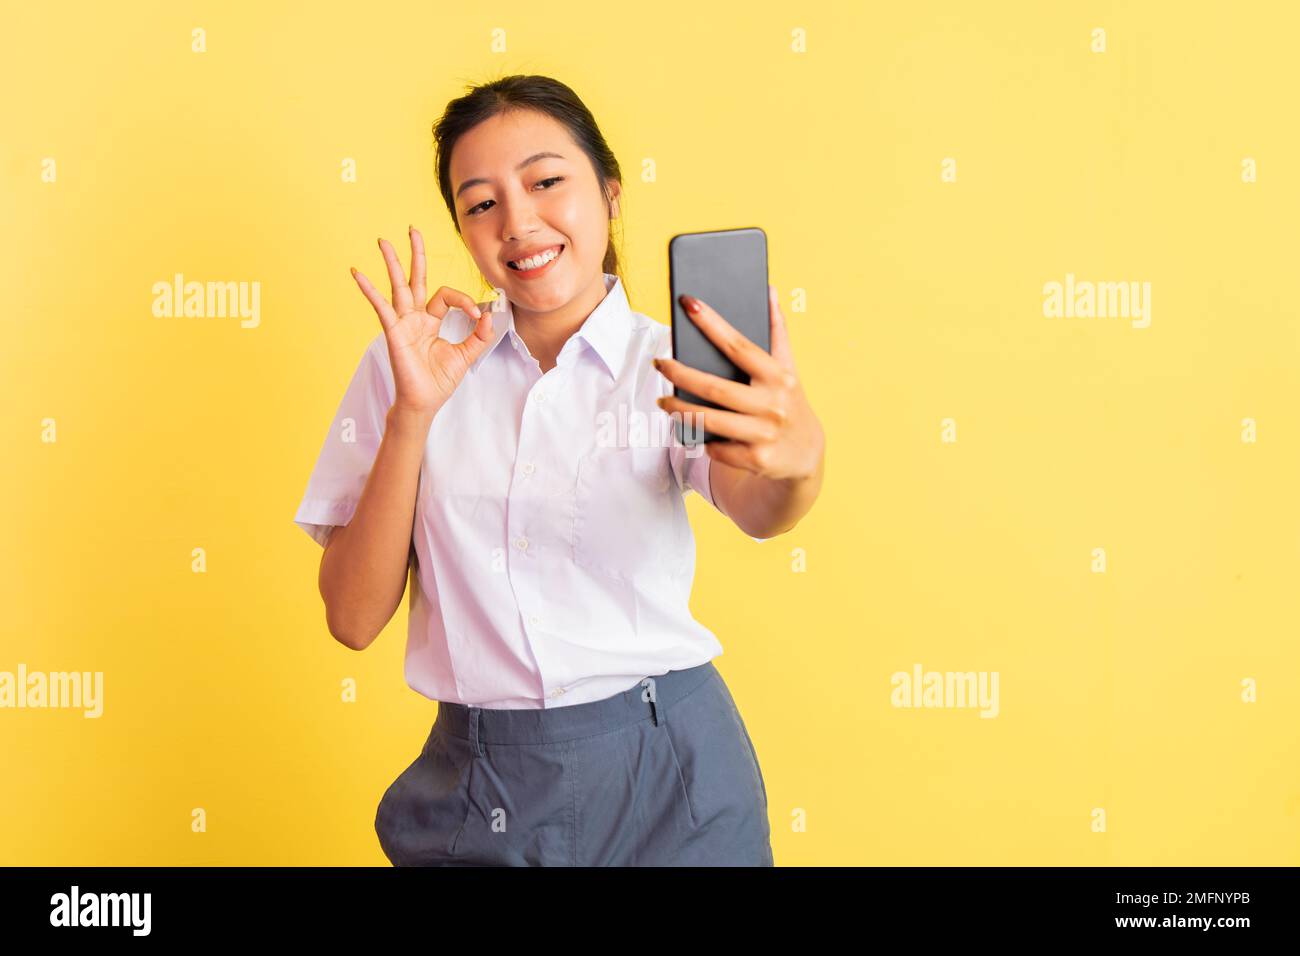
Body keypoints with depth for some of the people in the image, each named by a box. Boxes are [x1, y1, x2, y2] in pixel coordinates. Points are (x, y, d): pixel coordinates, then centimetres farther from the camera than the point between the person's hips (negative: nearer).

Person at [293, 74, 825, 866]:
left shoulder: (670, 368, -5)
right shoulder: (411, 359, -2)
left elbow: (755, 508, -26)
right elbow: (354, 618, -6)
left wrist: (797, 457, -48)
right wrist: (412, 413, -18)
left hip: (665, 778, -1)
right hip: (473, 791, 1)